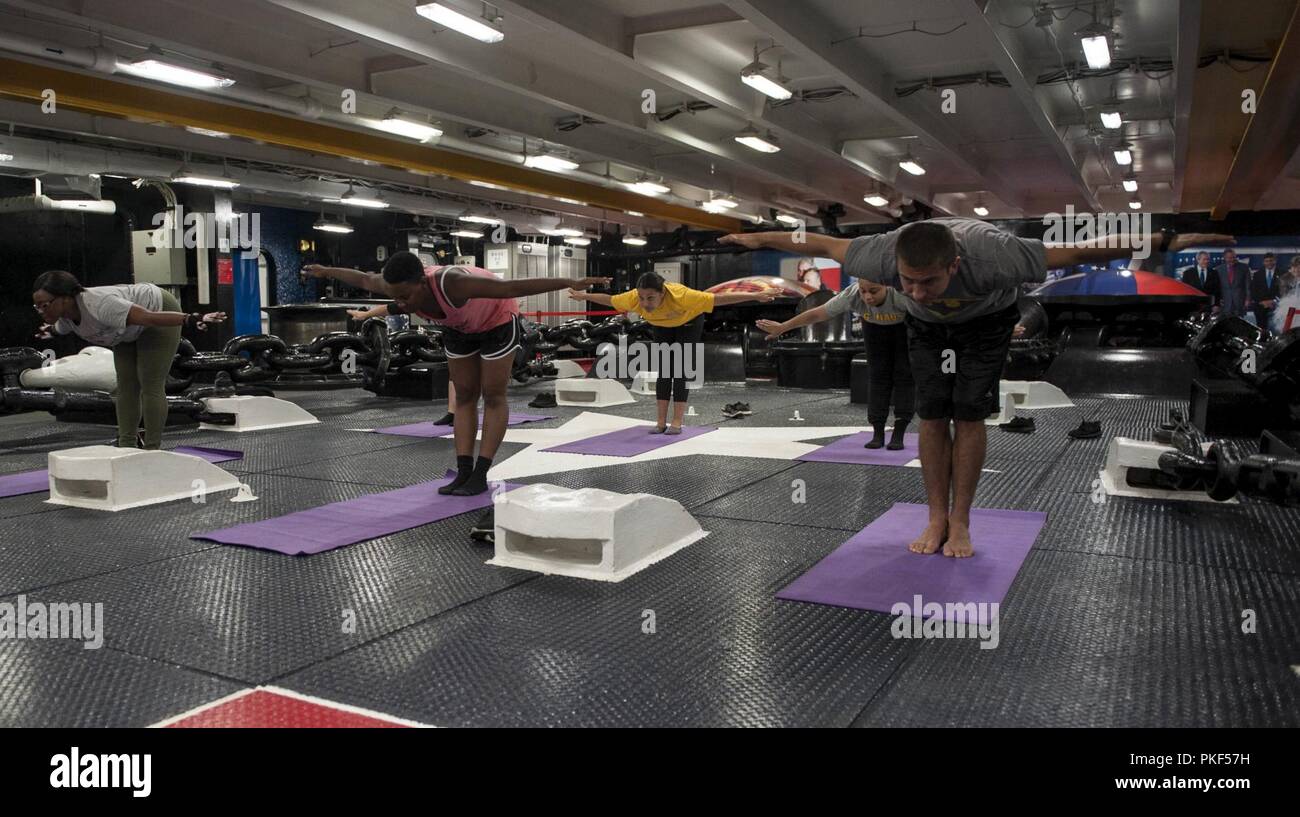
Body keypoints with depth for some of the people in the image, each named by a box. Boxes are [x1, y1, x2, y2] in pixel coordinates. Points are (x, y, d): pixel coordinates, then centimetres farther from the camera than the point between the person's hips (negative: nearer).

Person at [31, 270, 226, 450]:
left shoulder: (99, 305, -35)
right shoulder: (64, 316, -9)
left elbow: (150, 317, -41)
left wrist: (191, 319, -47)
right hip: (133, 329, 9)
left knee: (151, 385, -9)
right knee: (125, 384, 6)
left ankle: (152, 450, -5)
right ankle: (127, 445, 11)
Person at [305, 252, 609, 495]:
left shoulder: (452, 284, -45)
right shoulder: (400, 286, -26)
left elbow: (514, 287, -49)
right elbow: (363, 279, -3)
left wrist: (571, 283, -53)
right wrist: (326, 272, 13)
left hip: (497, 321, -6)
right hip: (460, 327, 6)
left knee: (493, 396, -2)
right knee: (464, 397, 6)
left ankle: (481, 475, 1)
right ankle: (463, 472, 8)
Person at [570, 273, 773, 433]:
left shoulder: (680, 296, -47)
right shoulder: (633, 298, -36)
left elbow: (719, 299, -45)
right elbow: (609, 299, -14)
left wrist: (755, 296, -47)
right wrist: (584, 296, 0)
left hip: (689, 324, -3)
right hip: (662, 327, 3)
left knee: (680, 371, -8)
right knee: (663, 371, -1)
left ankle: (677, 422, -4)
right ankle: (661, 422, 2)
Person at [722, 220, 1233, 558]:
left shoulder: (991, 256, -46)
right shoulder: (883, 256, -40)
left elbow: (1078, 252, -36)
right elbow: (818, 244, -23)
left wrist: (1164, 243, -32)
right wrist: (757, 239, -11)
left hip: (986, 320, -2)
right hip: (927, 327, 2)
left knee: (969, 414, -8)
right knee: (932, 414, -5)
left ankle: (960, 521, 2)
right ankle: (937, 518, 5)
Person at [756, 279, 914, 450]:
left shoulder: (901, 295, -45)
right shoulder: (851, 296, -36)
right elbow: (816, 314, -25)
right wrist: (782, 327, -16)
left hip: (905, 325, -2)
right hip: (874, 324, 2)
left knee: (904, 373, -9)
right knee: (877, 372, -3)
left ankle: (898, 434, -4)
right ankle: (877, 434, 2)